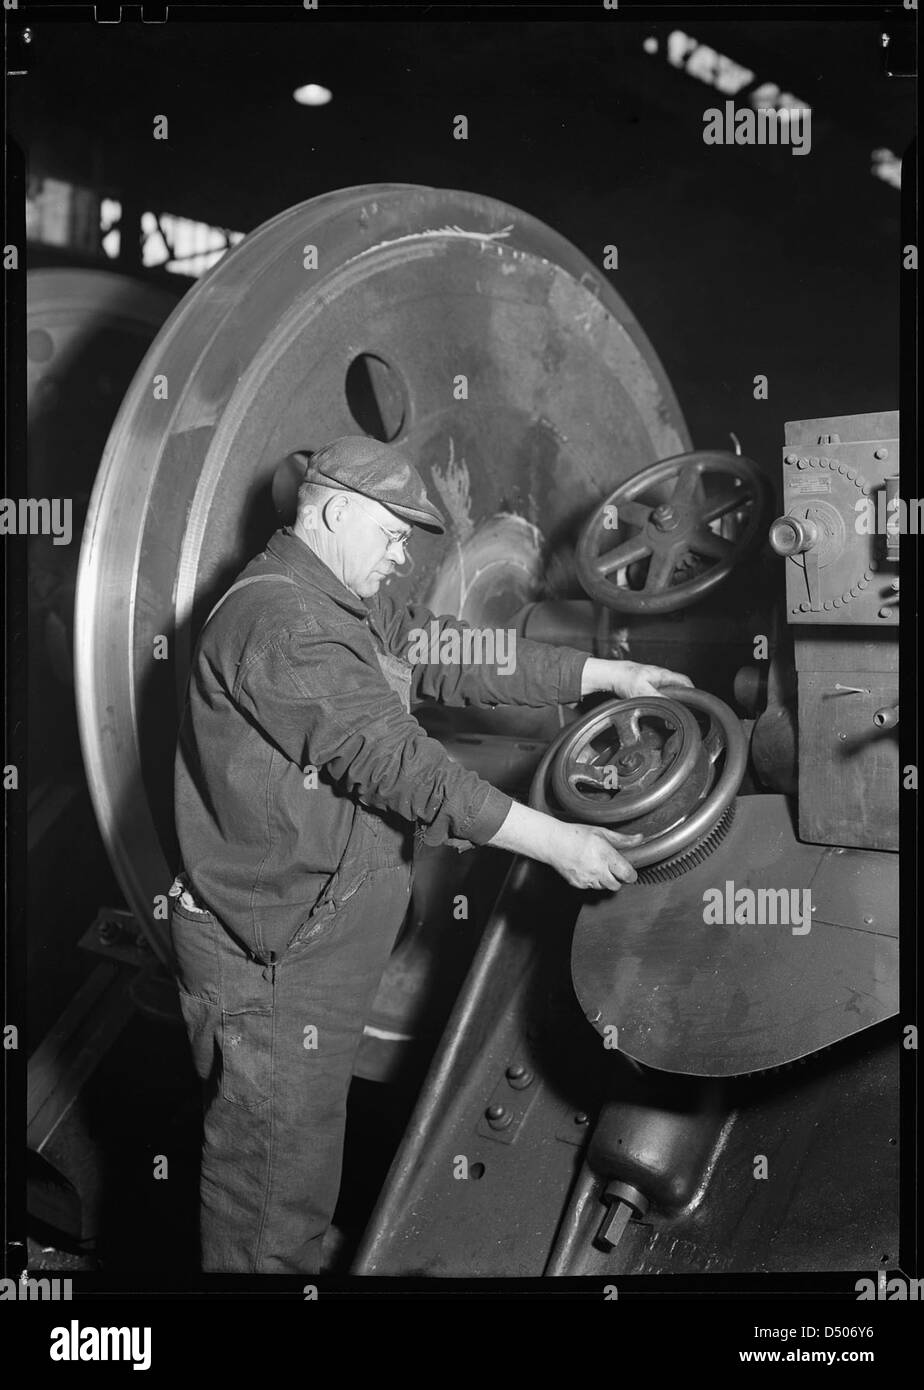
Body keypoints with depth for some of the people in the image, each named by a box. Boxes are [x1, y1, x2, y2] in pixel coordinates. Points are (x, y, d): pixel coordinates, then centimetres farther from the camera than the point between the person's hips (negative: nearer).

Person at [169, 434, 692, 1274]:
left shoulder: (347, 610, 13)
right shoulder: (279, 620, -21)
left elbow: (450, 657, 12)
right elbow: (396, 764, -26)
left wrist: (607, 674, 10)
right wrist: (555, 843, -23)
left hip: (319, 945, 10)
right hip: (270, 957, -10)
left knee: (301, 1154, 21)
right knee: (274, 1180, 3)